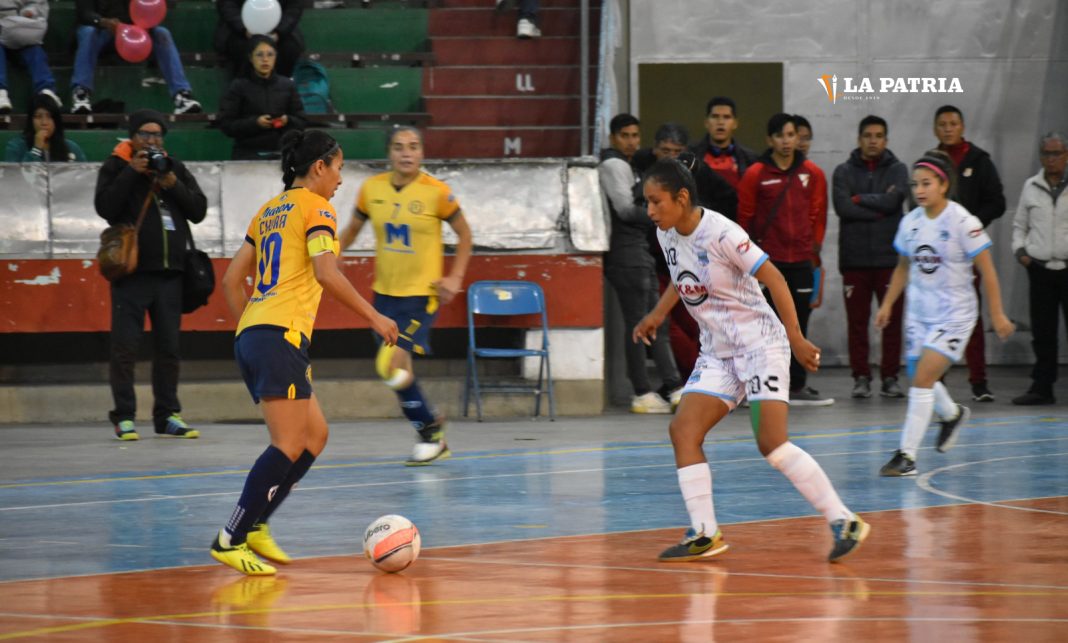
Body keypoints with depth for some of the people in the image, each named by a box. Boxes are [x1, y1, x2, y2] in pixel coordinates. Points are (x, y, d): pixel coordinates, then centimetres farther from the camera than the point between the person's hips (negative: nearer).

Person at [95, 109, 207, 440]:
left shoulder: (176, 168, 13)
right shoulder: (116, 167, 3)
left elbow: (199, 210, 6)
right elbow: (105, 206, -12)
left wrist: (173, 185, -7)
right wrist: (132, 173, -14)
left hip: (169, 272, 4)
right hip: (131, 270, -4)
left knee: (168, 346, 8)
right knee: (125, 346, -6)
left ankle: (167, 415, 14)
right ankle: (124, 417, -1)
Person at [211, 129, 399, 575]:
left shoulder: (269, 212, 21)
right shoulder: (316, 209, -2)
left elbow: (231, 279, 21)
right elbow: (327, 274, -16)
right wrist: (374, 317, -9)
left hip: (251, 337, 9)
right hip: (282, 337, -9)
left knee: (315, 434, 13)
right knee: (289, 446, -10)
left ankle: (254, 525, 8)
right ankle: (230, 540, -14)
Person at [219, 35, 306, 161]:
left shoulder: (287, 86, 10)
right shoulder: (239, 86, 2)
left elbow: (301, 123, 12)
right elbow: (226, 125, -3)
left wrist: (288, 121, -10)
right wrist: (255, 122, -15)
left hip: (281, 153, 2)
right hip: (248, 155, -2)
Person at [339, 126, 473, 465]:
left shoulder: (436, 192, -12)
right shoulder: (372, 189, -1)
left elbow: (464, 234, 1)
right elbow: (352, 229, 13)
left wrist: (455, 278, -7)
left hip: (423, 294, -5)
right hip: (385, 293, 5)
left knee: (392, 363, -19)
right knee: (399, 367, 12)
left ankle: (430, 427, 3)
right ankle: (433, 436, 29)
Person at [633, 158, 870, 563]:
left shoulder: (721, 233, -20)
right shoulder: (666, 235, 3)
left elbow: (773, 279, -18)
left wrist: (796, 338, -19)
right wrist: (657, 315, 18)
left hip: (760, 344, -8)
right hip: (717, 352, 8)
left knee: (772, 443, -17)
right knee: (683, 430, -5)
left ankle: (844, 522, -9)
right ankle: (705, 535, -1)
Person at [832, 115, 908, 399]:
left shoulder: (897, 170, 6)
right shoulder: (844, 172, 6)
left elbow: (892, 201, -11)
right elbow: (842, 207, -9)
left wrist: (860, 199, -4)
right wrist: (878, 209, -9)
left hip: (890, 256, 0)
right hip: (854, 258, 0)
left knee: (892, 320, 2)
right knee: (857, 321, 3)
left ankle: (890, 377, 9)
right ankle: (861, 377, 9)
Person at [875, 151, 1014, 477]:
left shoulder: (963, 222, -14)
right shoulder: (910, 223, 2)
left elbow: (986, 270, -9)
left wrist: (997, 314, -8)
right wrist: (887, 304, 14)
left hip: (954, 313, -6)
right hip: (919, 311, 6)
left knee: (923, 378, -15)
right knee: (920, 378, 12)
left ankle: (907, 455, -12)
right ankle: (952, 414, 46)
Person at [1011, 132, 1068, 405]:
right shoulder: (1031, 187, 12)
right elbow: (1020, 224, 21)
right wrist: (1020, 250, 5)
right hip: (1040, 268, 3)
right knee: (1042, 332, 6)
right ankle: (1041, 387, 12)